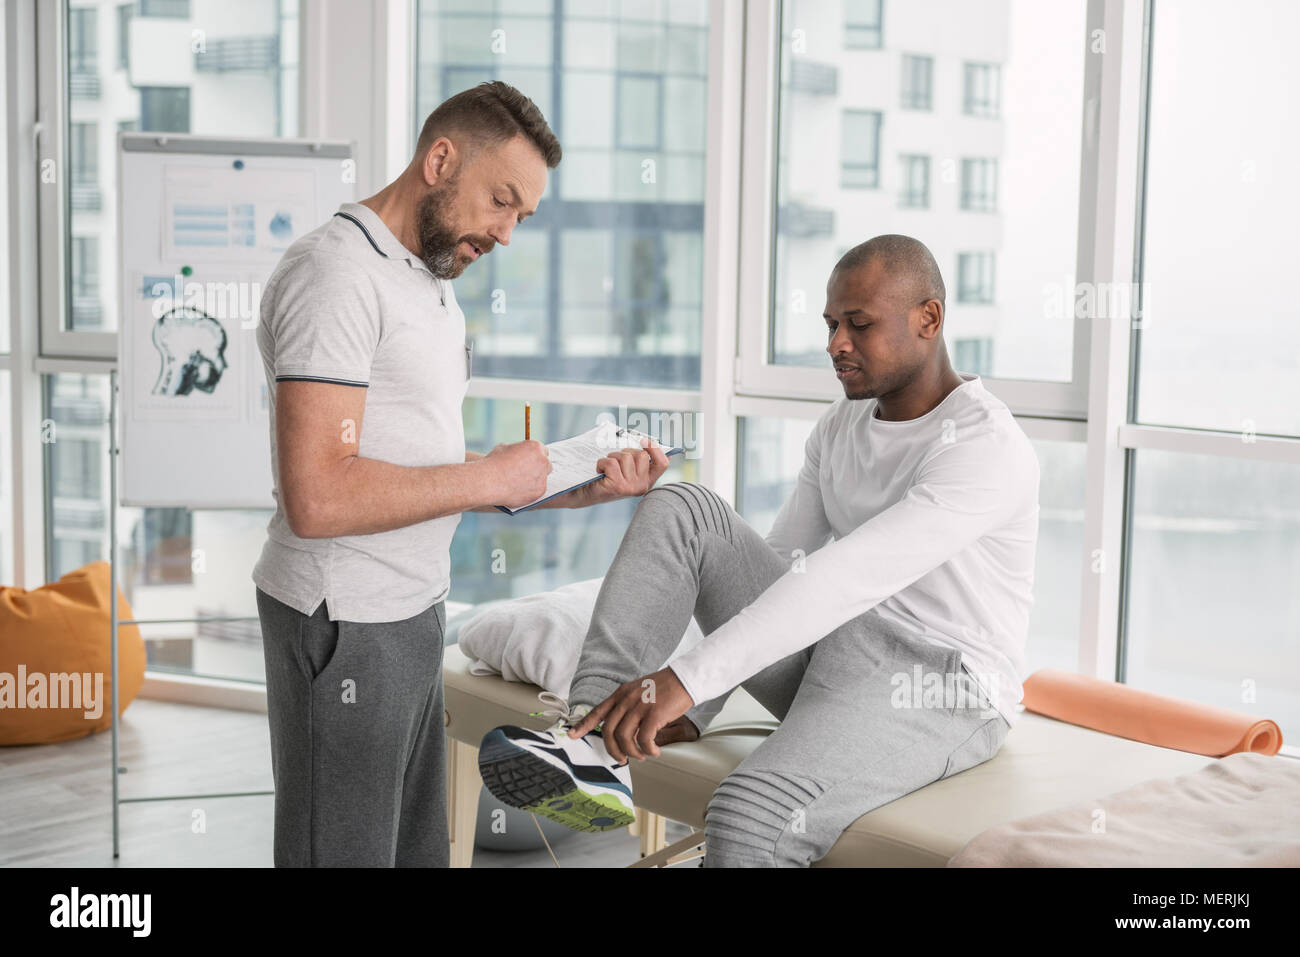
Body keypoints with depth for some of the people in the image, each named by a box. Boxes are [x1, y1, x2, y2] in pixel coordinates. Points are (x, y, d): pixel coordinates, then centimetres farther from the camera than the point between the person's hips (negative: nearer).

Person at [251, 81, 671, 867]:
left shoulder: (432, 282, 16)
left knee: (417, 849, 15)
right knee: (347, 851, 1)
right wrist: (487, 479, -17)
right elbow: (318, 497, -26)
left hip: (412, 610, 9)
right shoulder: (337, 272, -16)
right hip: (345, 623, -9)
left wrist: (584, 488, 4)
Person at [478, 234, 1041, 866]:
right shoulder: (839, 429, 11)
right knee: (680, 510, -8)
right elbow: (779, 562, 13)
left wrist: (686, 680, -34)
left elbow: (845, 577, -29)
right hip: (826, 655, 8)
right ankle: (593, 738, -22)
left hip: (936, 696, -8)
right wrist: (695, 711, 1)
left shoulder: (988, 448, -18)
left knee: (745, 823, -36)